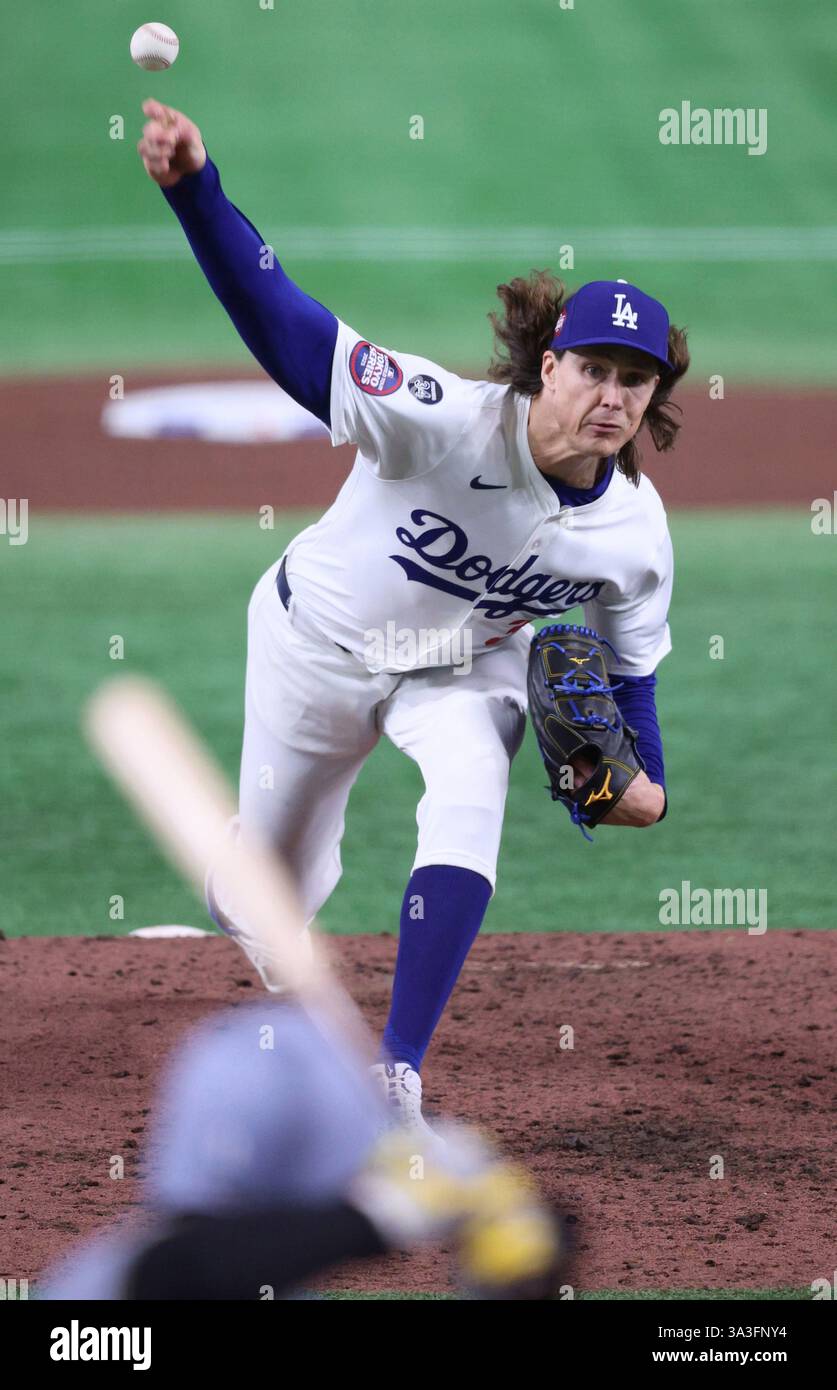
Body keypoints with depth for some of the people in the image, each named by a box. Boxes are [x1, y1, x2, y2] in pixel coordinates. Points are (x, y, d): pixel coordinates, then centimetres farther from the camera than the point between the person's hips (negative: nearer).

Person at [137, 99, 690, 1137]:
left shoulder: (637, 530, -20)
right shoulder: (448, 421, -36)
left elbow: (629, 664, 0)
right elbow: (287, 328, -46)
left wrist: (644, 778, -17)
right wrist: (196, 193, -60)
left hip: (466, 672, 2)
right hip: (320, 645, -2)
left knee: (470, 808, -30)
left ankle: (397, 1075, -24)